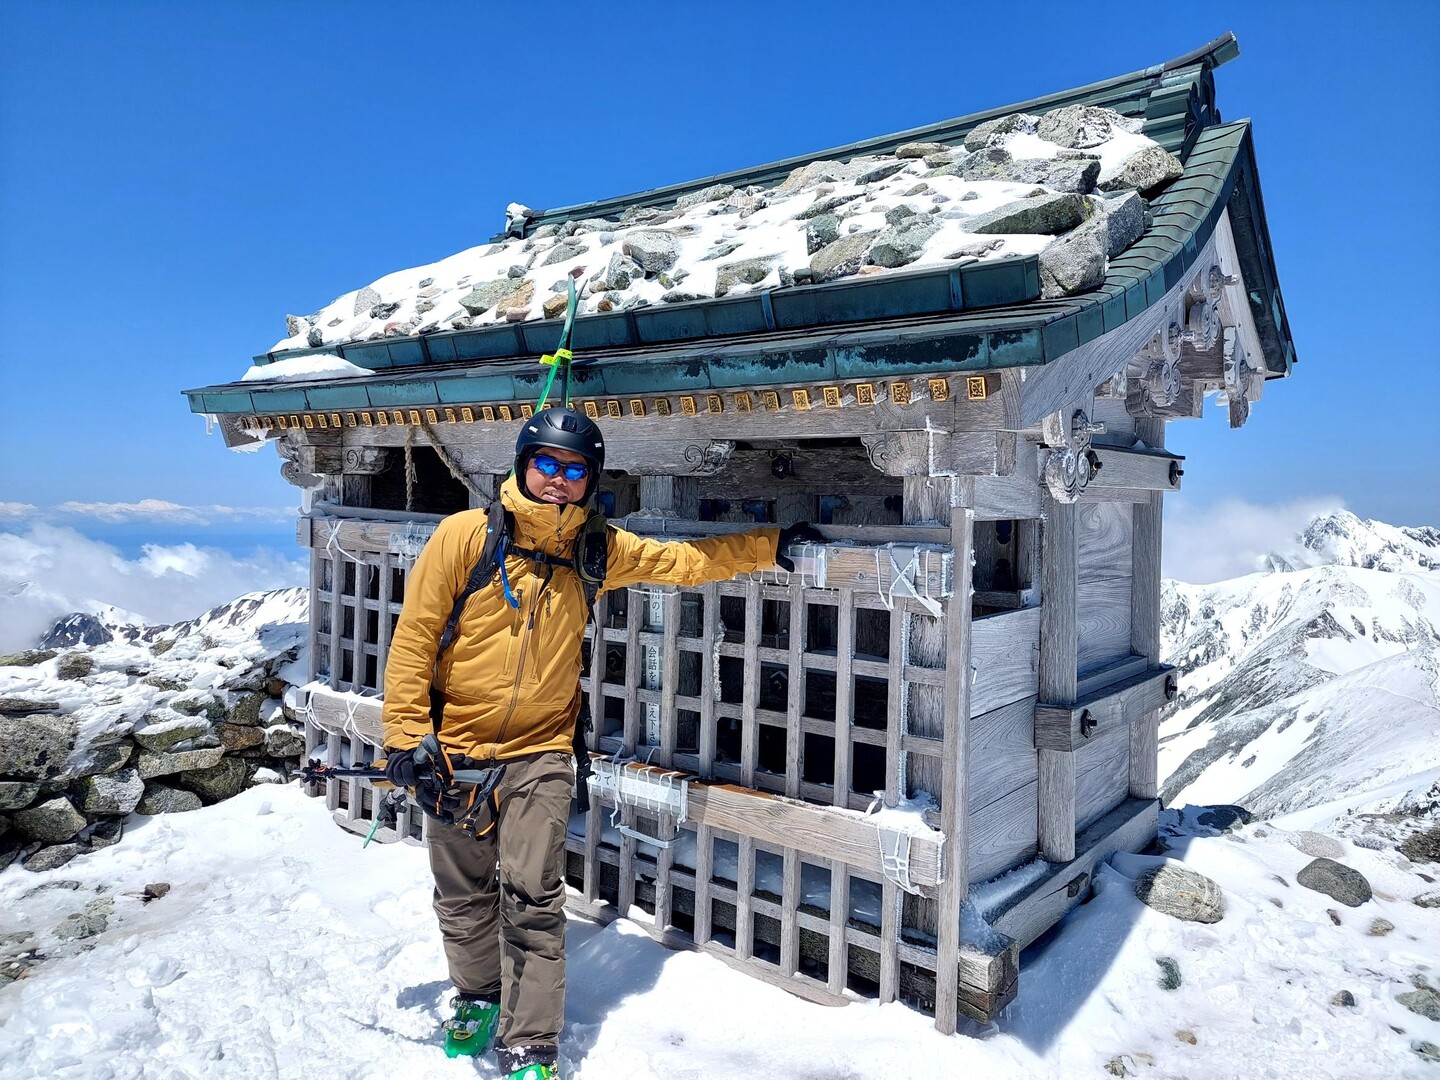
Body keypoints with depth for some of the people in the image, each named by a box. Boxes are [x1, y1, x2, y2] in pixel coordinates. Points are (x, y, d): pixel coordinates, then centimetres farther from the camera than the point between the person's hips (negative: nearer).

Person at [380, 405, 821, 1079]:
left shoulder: (598, 551, -2)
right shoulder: (467, 535, -10)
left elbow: (686, 561, 4)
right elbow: (415, 635, -7)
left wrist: (773, 544, -2)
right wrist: (406, 737, -9)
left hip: (541, 753, 0)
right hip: (457, 752, 0)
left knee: (532, 903, -4)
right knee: (463, 898, 16)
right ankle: (478, 999, 41)